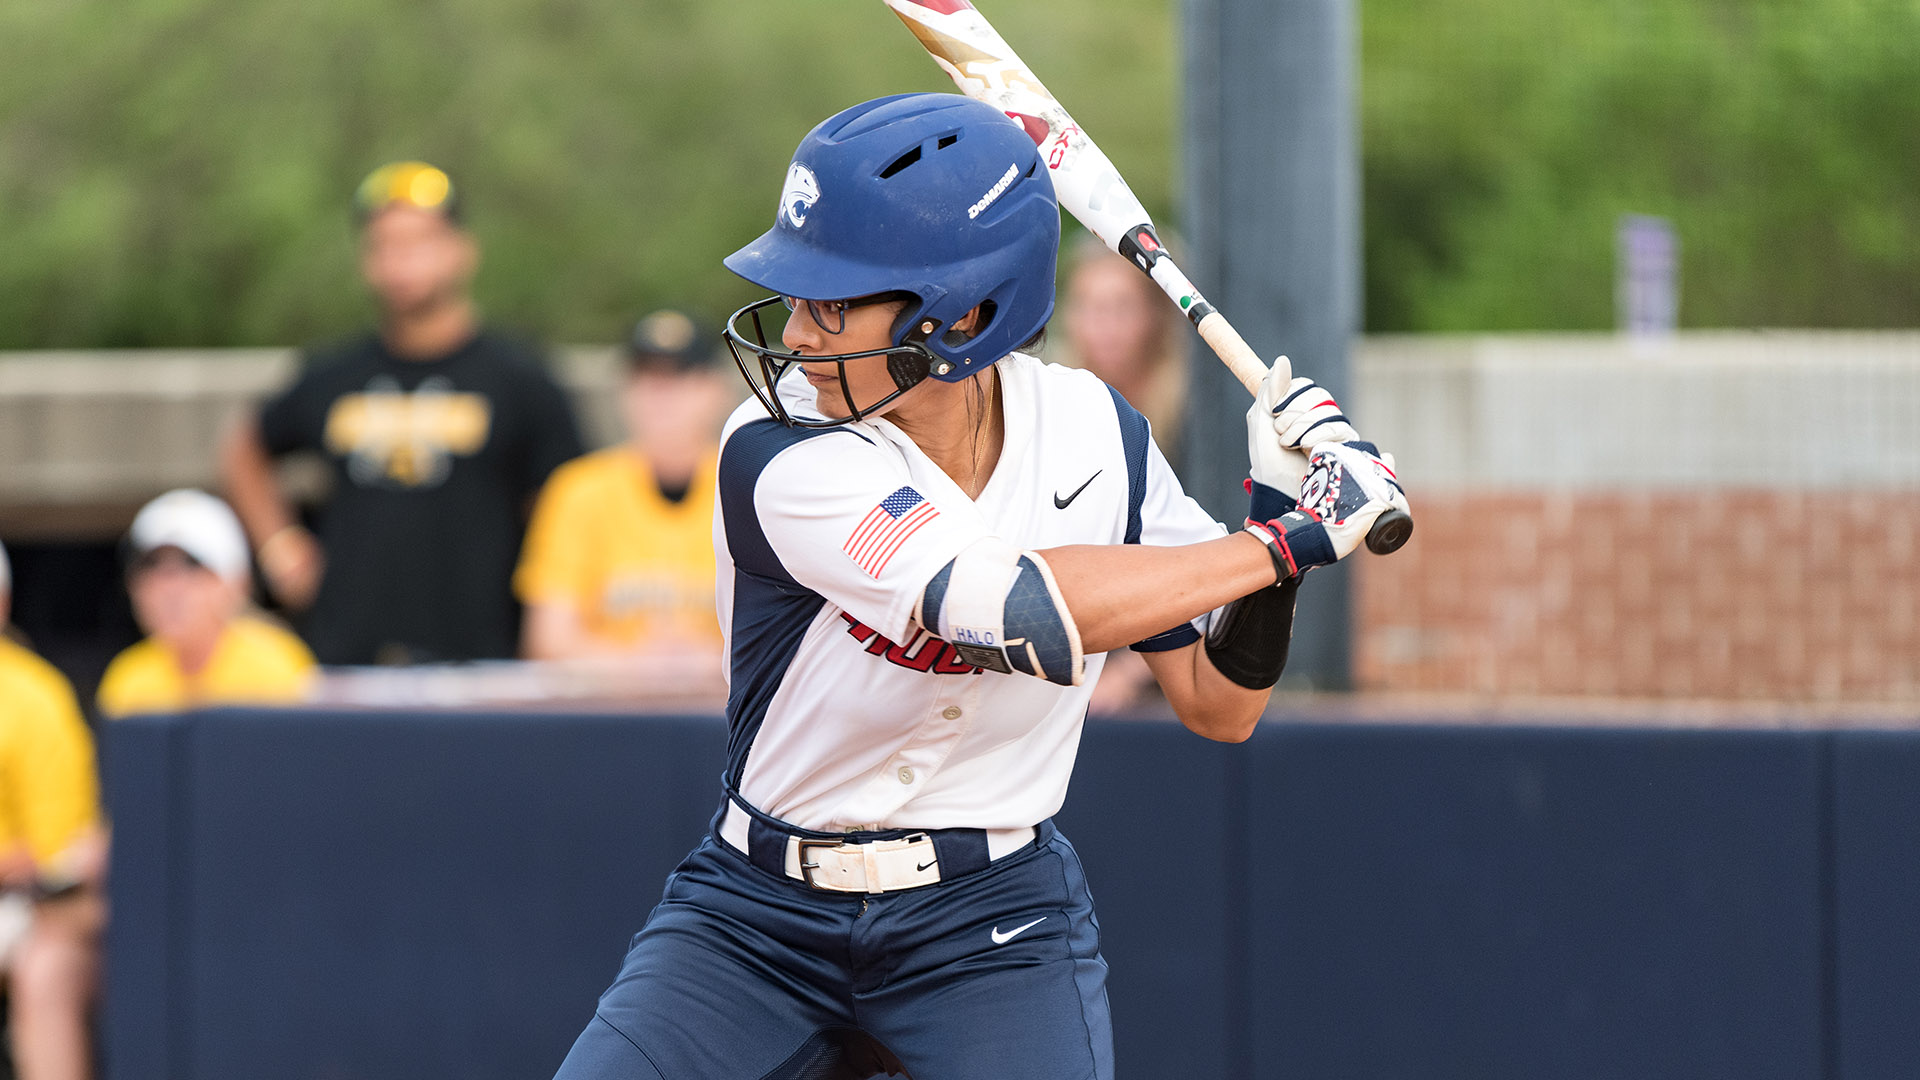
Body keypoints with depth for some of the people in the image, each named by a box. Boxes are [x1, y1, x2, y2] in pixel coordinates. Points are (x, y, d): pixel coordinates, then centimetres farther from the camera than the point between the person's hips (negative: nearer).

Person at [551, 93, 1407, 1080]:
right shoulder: (781, 457, -20)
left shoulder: (1094, 434, -5)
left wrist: (1279, 509, -12)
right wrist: (1291, 540, -26)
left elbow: (1218, 708, 3)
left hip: (996, 924, 2)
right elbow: (1020, 610, -32)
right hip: (756, 915, -2)